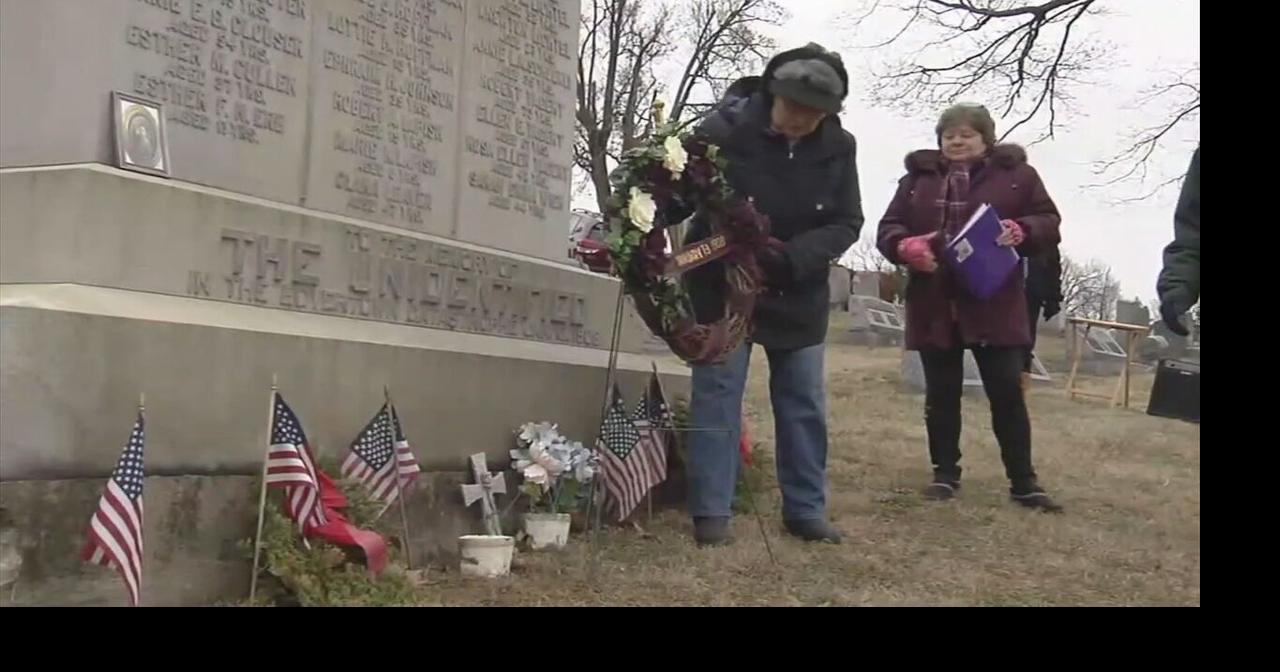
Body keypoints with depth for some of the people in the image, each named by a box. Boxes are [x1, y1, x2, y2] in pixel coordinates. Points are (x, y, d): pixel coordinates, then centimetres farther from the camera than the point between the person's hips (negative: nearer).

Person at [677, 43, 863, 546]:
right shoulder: (724, 128, -18)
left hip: (799, 293, 4)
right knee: (716, 395, -4)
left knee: (804, 403, 8)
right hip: (723, 285, -3)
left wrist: (793, 256, -24)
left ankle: (806, 510, 20)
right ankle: (711, 513, 4)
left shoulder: (838, 147, -7)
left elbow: (847, 223, -7)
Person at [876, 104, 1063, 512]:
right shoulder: (919, 177, 9)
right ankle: (945, 474, 21)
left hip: (995, 305, -2)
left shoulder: (1016, 173, 5)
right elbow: (888, 229, 8)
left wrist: (1022, 232, -18)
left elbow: (1049, 222, 4)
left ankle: (1023, 482, 10)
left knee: (1007, 394, 1)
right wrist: (905, 247, -15)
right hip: (934, 306, 2)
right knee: (941, 395, 8)